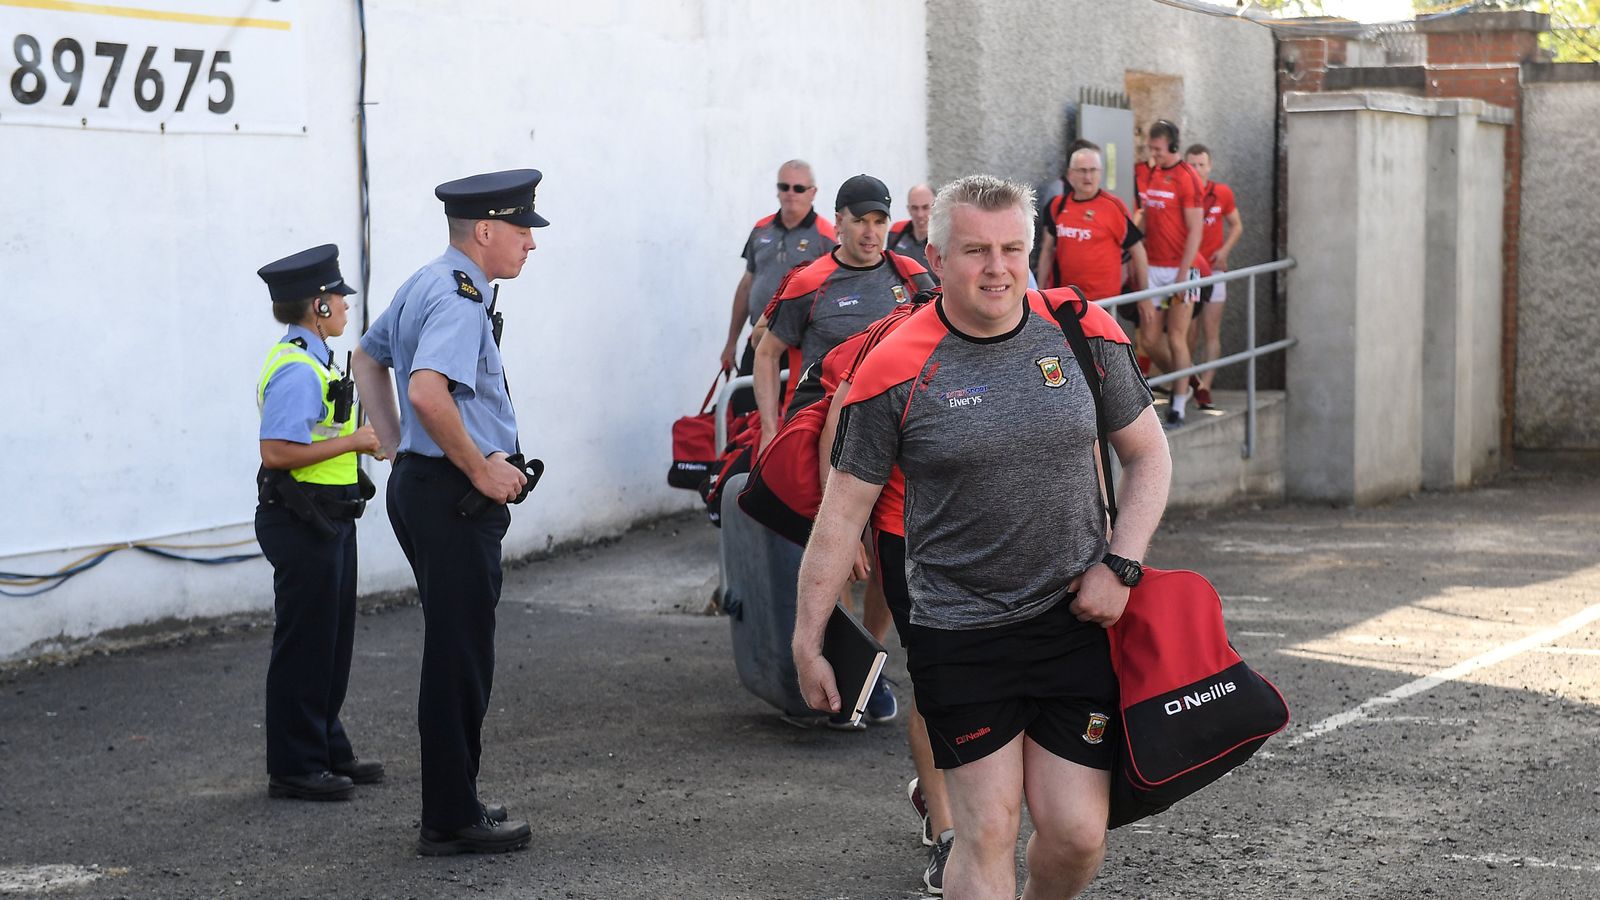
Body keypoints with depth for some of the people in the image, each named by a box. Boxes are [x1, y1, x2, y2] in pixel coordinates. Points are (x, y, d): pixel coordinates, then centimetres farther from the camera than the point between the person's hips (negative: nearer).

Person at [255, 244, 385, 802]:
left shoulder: (310, 361, 13)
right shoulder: (297, 370, -20)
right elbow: (278, 451, -28)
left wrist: (361, 442, 8)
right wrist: (354, 441, -21)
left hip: (326, 521, 11)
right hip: (302, 523, -11)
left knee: (332, 641, 19)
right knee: (305, 645, -1)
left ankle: (328, 752, 30)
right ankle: (294, 768, 8)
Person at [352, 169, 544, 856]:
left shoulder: (424, 285, 14)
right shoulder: (462, 298, -18)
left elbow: (368, 357, 28)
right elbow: (428, 392, -32)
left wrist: (396, 444, 23)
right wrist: (482, 469, -22)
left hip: (418, 482, 11)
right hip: (455, 497, -11)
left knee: (454, 649, 17)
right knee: (460, 659, -4)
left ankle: (452, 803, 24)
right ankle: (452, 820, 3)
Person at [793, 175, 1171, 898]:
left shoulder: (1083, 334, 1)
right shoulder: (896, 371, -8)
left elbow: (1147, 456, 12)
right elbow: (843, 510, -2)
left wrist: (1119, 566, -2)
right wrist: (807, 642, -1)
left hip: (1076, 621, 2)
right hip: (959, 638, -2)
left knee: (1076, 833, 0)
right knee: (988, 833, -4)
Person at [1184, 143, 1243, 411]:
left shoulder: (1222, 193, 1)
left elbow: (1236, 225, 13)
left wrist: (1225, 250, -5)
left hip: (1212, 269, 1)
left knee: (1211, 333, -3)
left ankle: (1204, 387, -4)